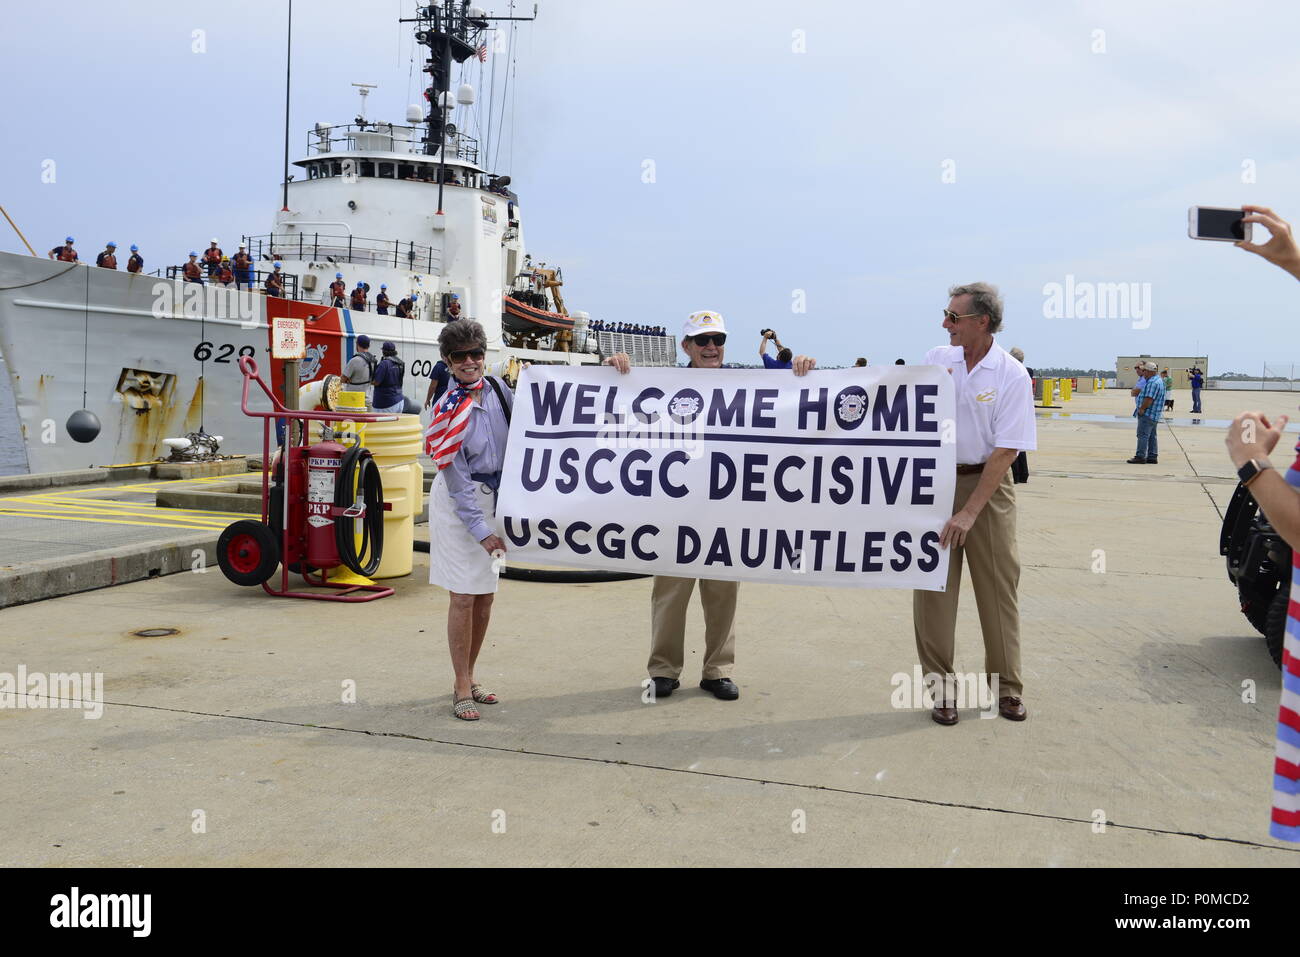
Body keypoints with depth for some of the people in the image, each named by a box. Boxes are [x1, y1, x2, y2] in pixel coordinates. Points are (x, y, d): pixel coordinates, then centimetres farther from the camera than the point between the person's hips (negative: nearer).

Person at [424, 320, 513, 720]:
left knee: (486, 596, 10)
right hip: (458, 503, -6)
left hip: (495, 498, 6)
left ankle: (468, 678, 24)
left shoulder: (498, 391, 0)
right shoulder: (448, 410, -15)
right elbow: (456, 478, -16)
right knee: (464, 597, -5)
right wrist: (480, 530, -18)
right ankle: (461, 690, 6)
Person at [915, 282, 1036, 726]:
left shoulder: (1011, 375, -11)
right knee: (933, 586, 2)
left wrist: (969, 513, -17)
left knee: (998, 587, 4)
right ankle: (940, 687, 11)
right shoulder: (936, 359, 1)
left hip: (987, 482, -2)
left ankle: (1006, 687, 18)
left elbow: (1005, 452, -13)